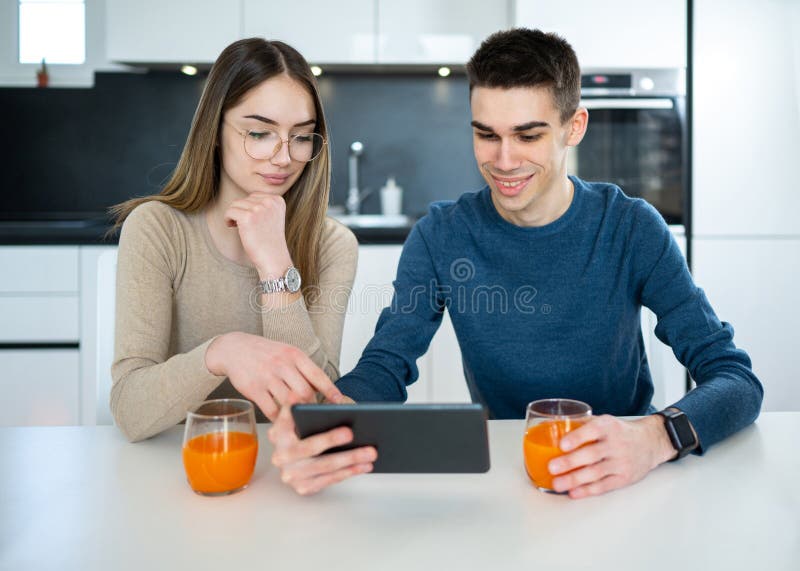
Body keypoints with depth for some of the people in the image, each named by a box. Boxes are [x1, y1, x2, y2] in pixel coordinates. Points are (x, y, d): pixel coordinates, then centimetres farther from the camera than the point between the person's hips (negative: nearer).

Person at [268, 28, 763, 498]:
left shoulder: (632, 230, -8)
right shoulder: (442, 236, -4)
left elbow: (737, 379, -13)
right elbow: (384, 367, -10)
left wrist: (657, 437, -36)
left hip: (621, 481, 0)